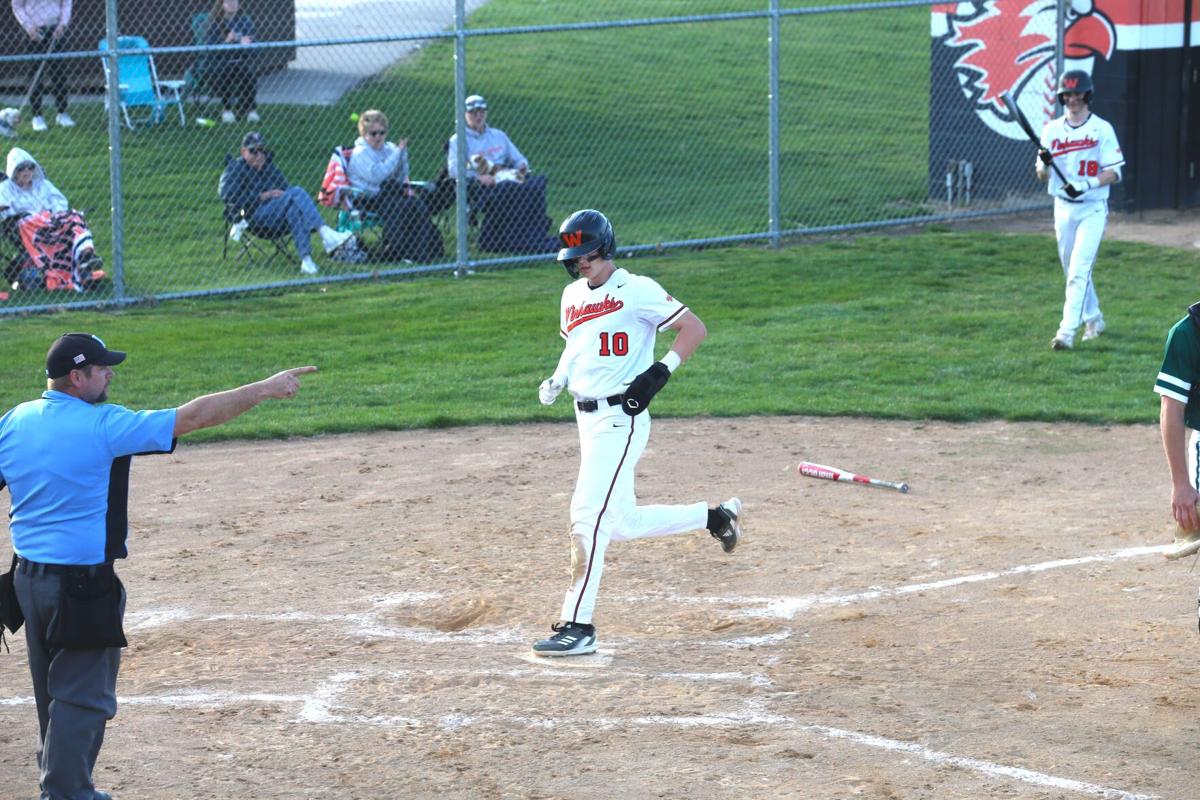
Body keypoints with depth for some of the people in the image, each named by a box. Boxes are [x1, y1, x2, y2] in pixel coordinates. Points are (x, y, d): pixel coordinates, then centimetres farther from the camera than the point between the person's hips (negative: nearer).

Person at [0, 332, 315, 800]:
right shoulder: (103, 425, -16)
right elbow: (194, 416, -16)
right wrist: (265, 390, -9)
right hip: (84, 585, -8)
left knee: (53, 691, 20)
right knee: (83, 695, 2)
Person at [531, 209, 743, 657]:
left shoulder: (635, 290, -9)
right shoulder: (573, 296, 14)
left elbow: (693, 329, -9)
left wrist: (661, 371, -21)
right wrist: (557, 381, 8)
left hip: (620, 419, -9)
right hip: (587, 417, 9)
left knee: (588, 515, -16)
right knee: (623, 525, 13)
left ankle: (577, 625, -14)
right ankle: (716, 518, 32)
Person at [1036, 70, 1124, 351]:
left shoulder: (1102, 129, -5)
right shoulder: (1052, 130, 6)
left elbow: (1114, 173, -8)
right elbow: (1042, 178, 6)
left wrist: (1087, 184, -24)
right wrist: (1044, 163, -17)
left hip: (1092, 209, -5)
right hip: (1063, 208, 5)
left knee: (1079, 270, -15)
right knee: (1073, 271, 15)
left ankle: (1067, 332, -20)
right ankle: (1094, 319, 35)